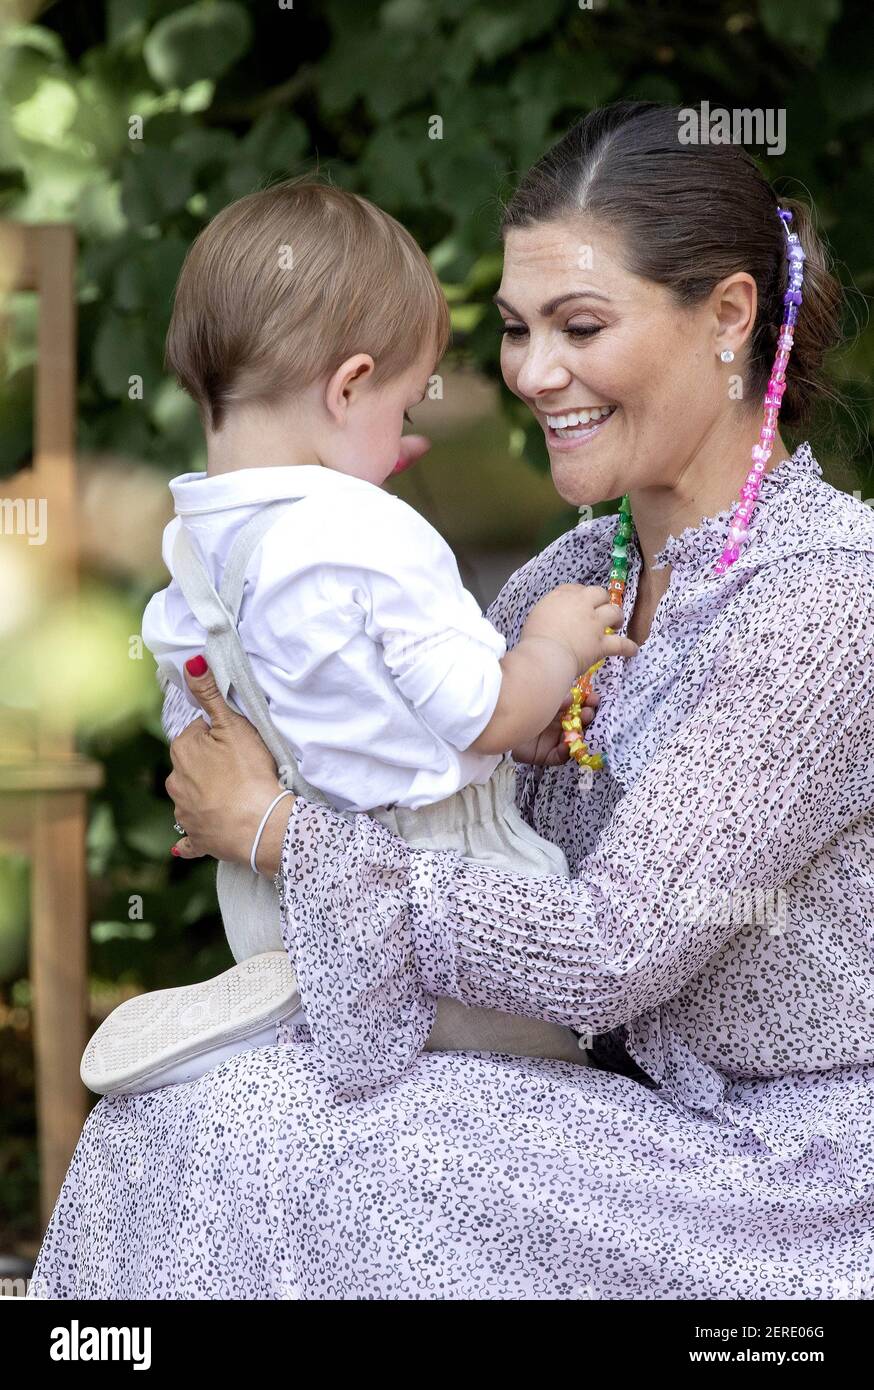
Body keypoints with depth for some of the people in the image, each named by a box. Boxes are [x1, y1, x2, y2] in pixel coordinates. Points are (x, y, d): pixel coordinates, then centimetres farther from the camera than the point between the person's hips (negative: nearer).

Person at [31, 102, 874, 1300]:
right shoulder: (584, 570, 6)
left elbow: (604, 955, -24)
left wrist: (272, 828, -16)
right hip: (667, 1125, 8)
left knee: (273, 1143, -18)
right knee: (191, 1115, -6)